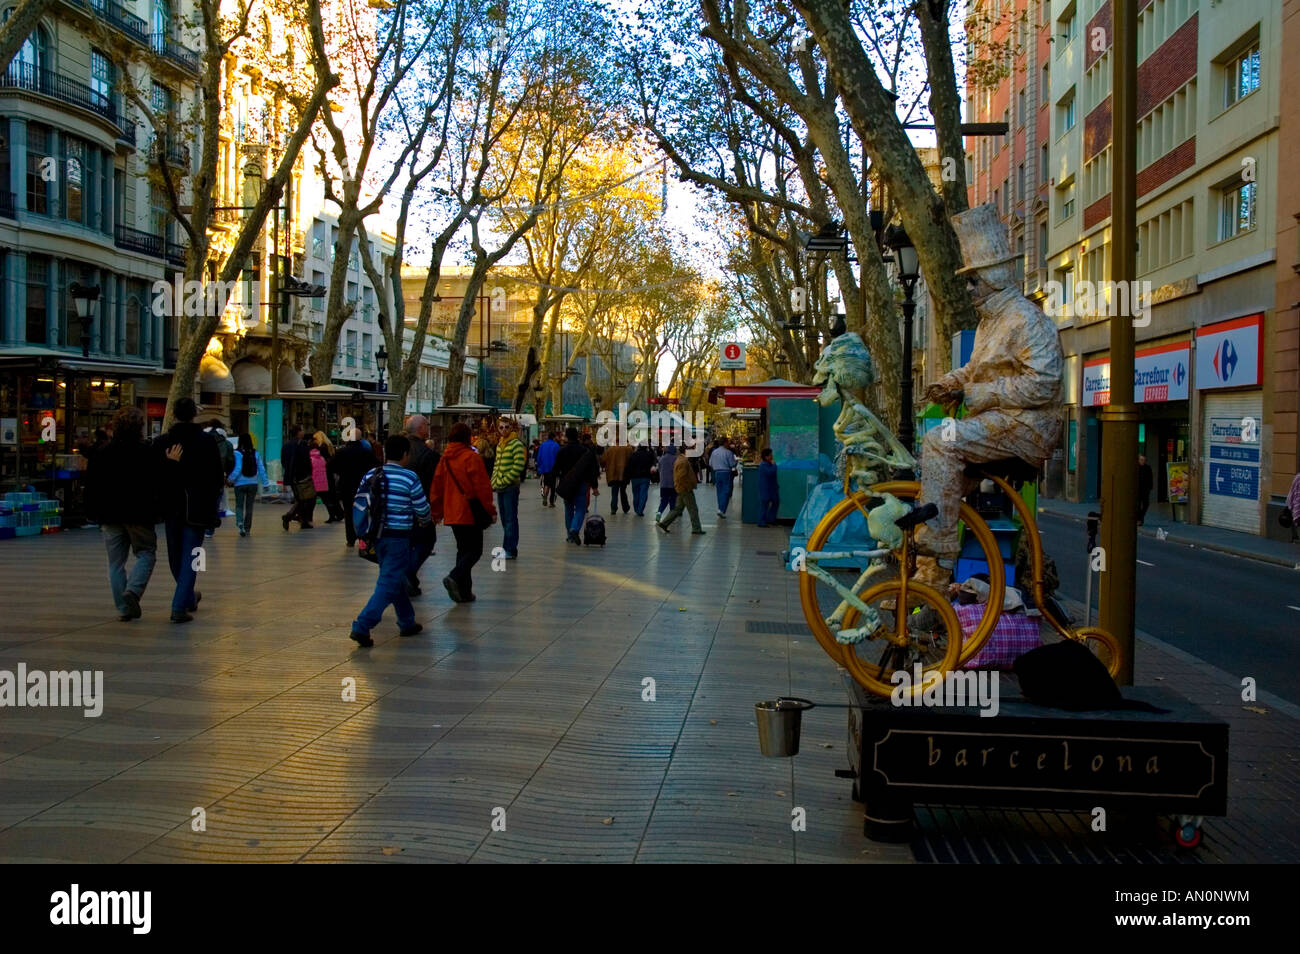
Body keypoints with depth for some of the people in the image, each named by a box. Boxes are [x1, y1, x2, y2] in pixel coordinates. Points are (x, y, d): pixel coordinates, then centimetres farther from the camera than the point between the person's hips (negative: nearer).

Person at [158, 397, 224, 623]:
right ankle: (180, 606, -6)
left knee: (175, 555, 19)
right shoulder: (207, 441, -7)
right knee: (190, 556, 2)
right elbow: (218, 476, -4)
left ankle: (188, 596, 35)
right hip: (197, 508, -2)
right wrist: (211, 500, 9)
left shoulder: (163, 442, -4)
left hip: (171, 507, 2)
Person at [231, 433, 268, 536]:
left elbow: (237, 469, -15)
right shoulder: (256, 453, 1)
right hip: (253, 483, 3)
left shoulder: (237, 453, -10)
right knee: (249, 506, 11)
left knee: (239, 505, 6)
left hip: (240, 484, -3)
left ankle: (240, 523, -18)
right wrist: (264, 482, 6)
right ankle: (247, 529, 15)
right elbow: (261, 469, 2)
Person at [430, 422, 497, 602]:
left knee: (463, 549, 15)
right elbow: (482, 487, -13)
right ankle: (455, 577, -22)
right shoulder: (471, 458, -12)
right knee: (475, 550, 0)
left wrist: (437, 512, 22)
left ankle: (464, 592, 13)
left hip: (452, 513, 7)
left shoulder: (444, 459, 7)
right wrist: (490, 510, -5)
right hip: (470, 513, -7)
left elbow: (437, 487, 12)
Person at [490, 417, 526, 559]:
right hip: (500, 488, 8)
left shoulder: (517, 444, -9)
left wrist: (503, 482, -15)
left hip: (511, 487, -8)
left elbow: (518, 468, -16)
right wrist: (494, 482, 8)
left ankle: (510, 550, -1)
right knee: (504, 519, 11)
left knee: (510, 519, -4)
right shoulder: (499, 445, 14)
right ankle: (507, 548, 18)